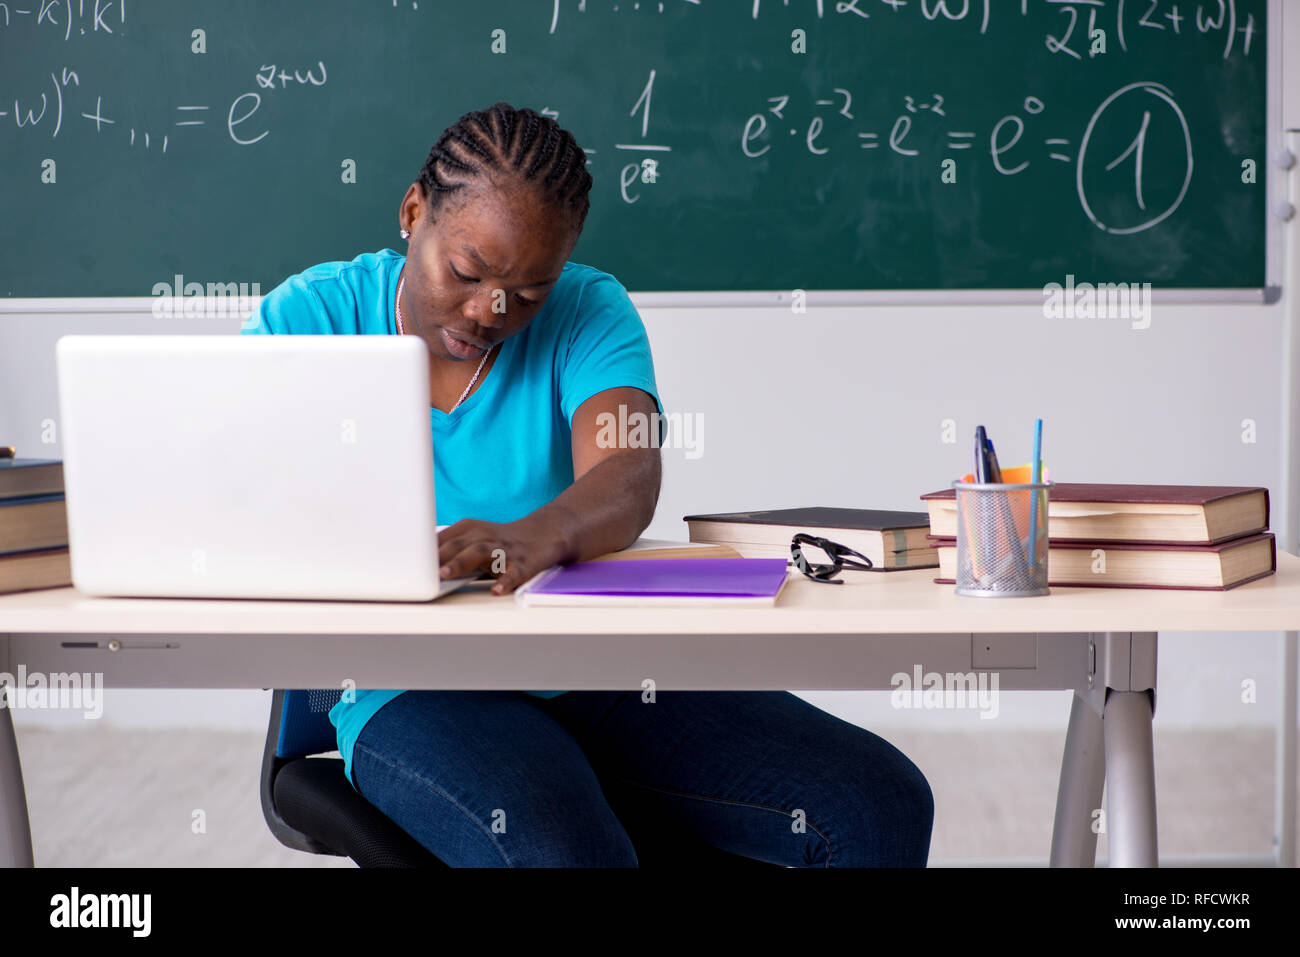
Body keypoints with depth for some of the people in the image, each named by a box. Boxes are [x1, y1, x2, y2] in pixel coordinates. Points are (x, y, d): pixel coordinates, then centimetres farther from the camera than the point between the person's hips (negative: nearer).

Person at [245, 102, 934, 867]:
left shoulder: (586, 311, 3)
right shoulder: (312, 316, 2)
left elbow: (627, 480, -16)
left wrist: (537, 536, -39)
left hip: (602, 678, 3)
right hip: (417, 695, -3)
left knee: (881, 805, -13)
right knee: (566, 853, -36)